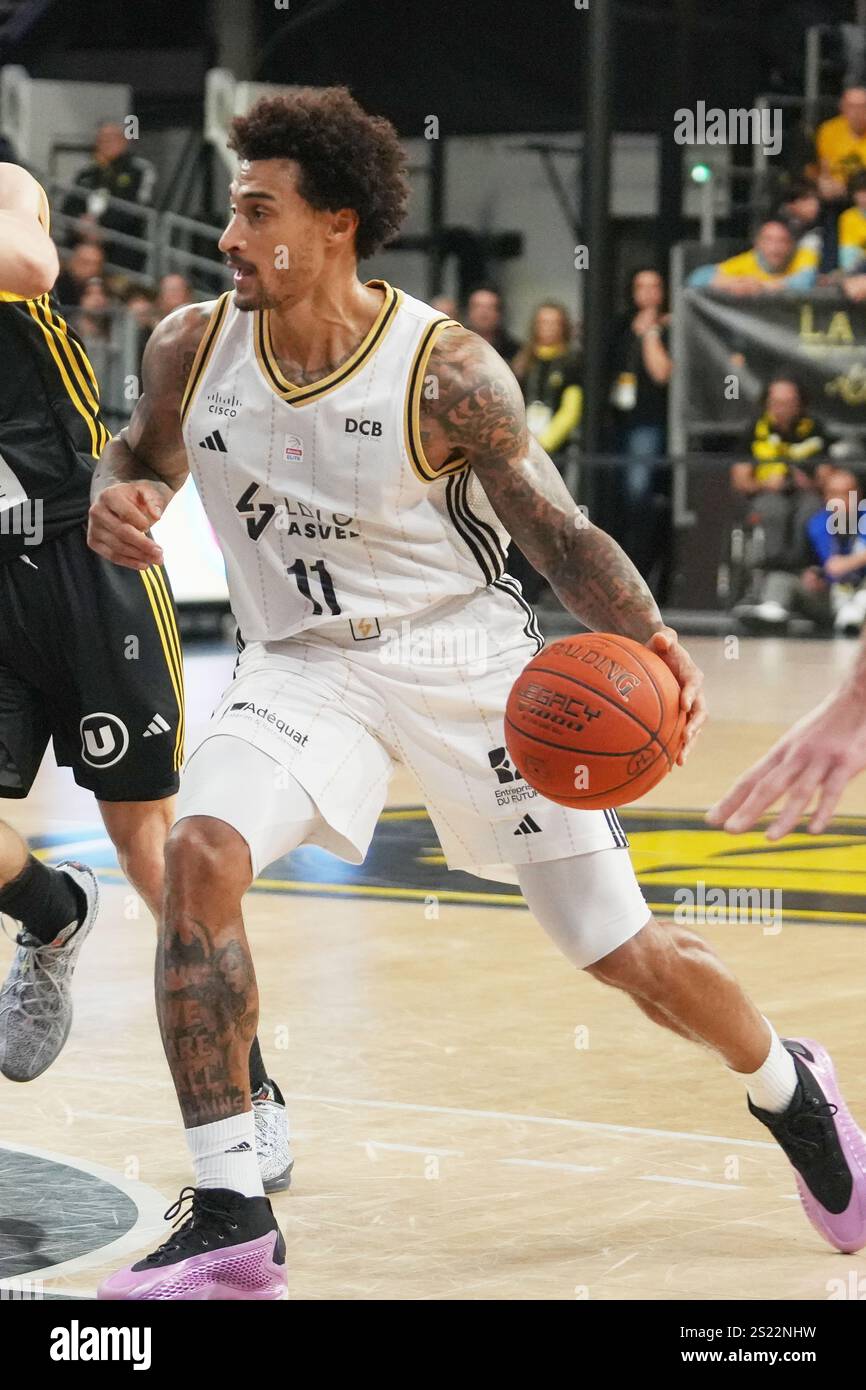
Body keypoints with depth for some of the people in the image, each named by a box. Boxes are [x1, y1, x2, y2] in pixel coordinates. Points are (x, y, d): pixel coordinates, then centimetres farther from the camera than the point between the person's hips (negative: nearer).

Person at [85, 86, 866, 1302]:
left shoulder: (445, 371, -18)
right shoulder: (193, 348, -8)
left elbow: (558, 534, -9)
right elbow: (144, 457, 12)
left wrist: (650, 641, -27)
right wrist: (117, 497, -12)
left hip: (468, 660, -2)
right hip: (306, 664, 3)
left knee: (628, 952, 3)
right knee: (200, 858, -27)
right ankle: (230, 1223, -20)